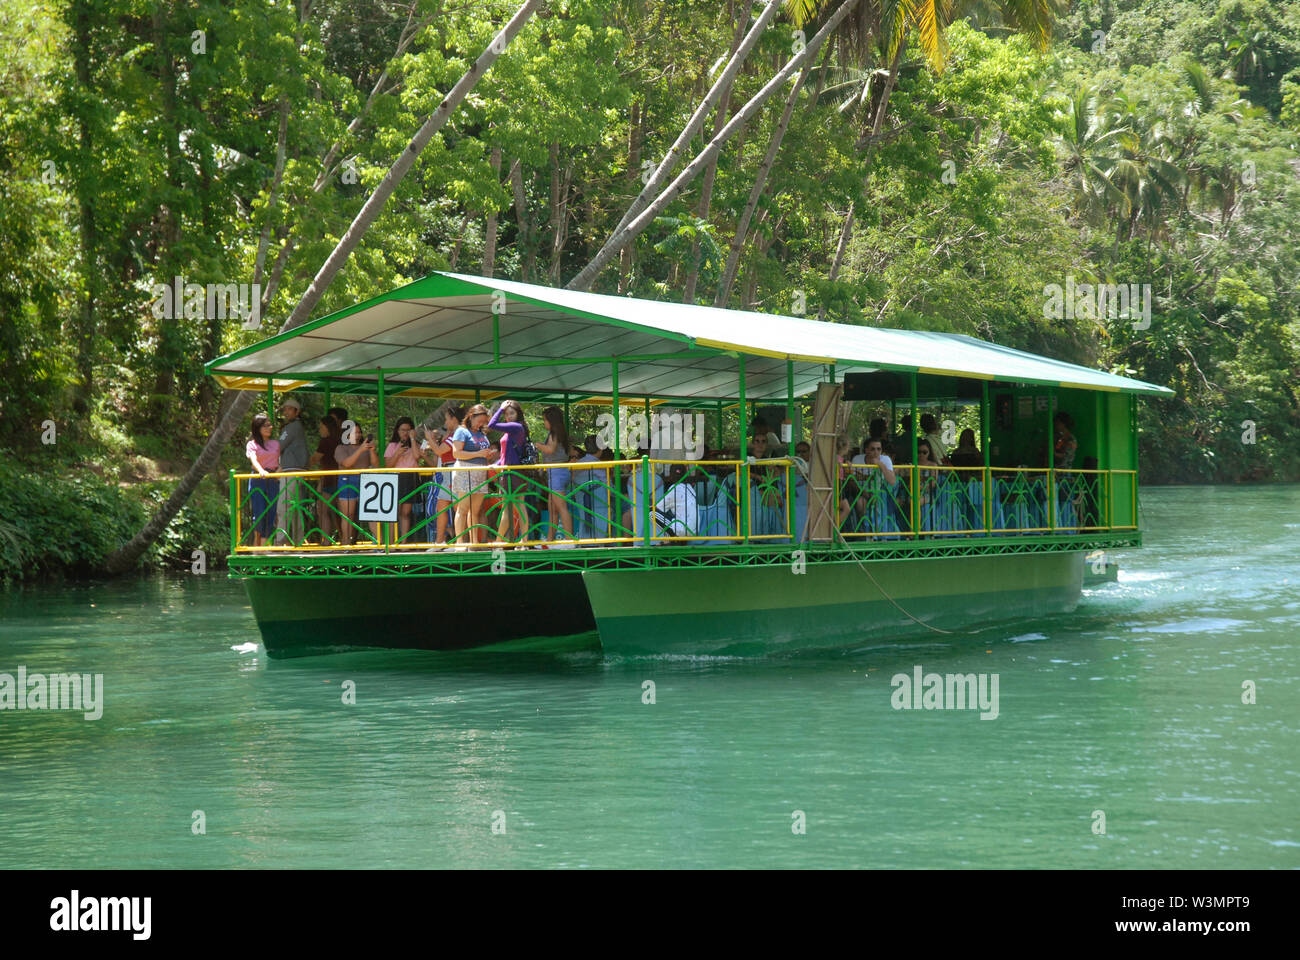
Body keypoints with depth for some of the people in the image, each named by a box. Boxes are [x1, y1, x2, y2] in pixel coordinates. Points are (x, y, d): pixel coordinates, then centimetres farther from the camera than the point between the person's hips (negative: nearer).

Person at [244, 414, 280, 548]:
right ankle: (256, 544, 7)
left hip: (273, 481, 4)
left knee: (271, 515, -3)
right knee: (259, 515, -9)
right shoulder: (252, 444, 2)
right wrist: (261, 471, -36)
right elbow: (253, 460, -16)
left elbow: (280, 463, 16)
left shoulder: (276, 444, 16)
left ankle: (264, 545, -1)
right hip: (257, 482, -4)